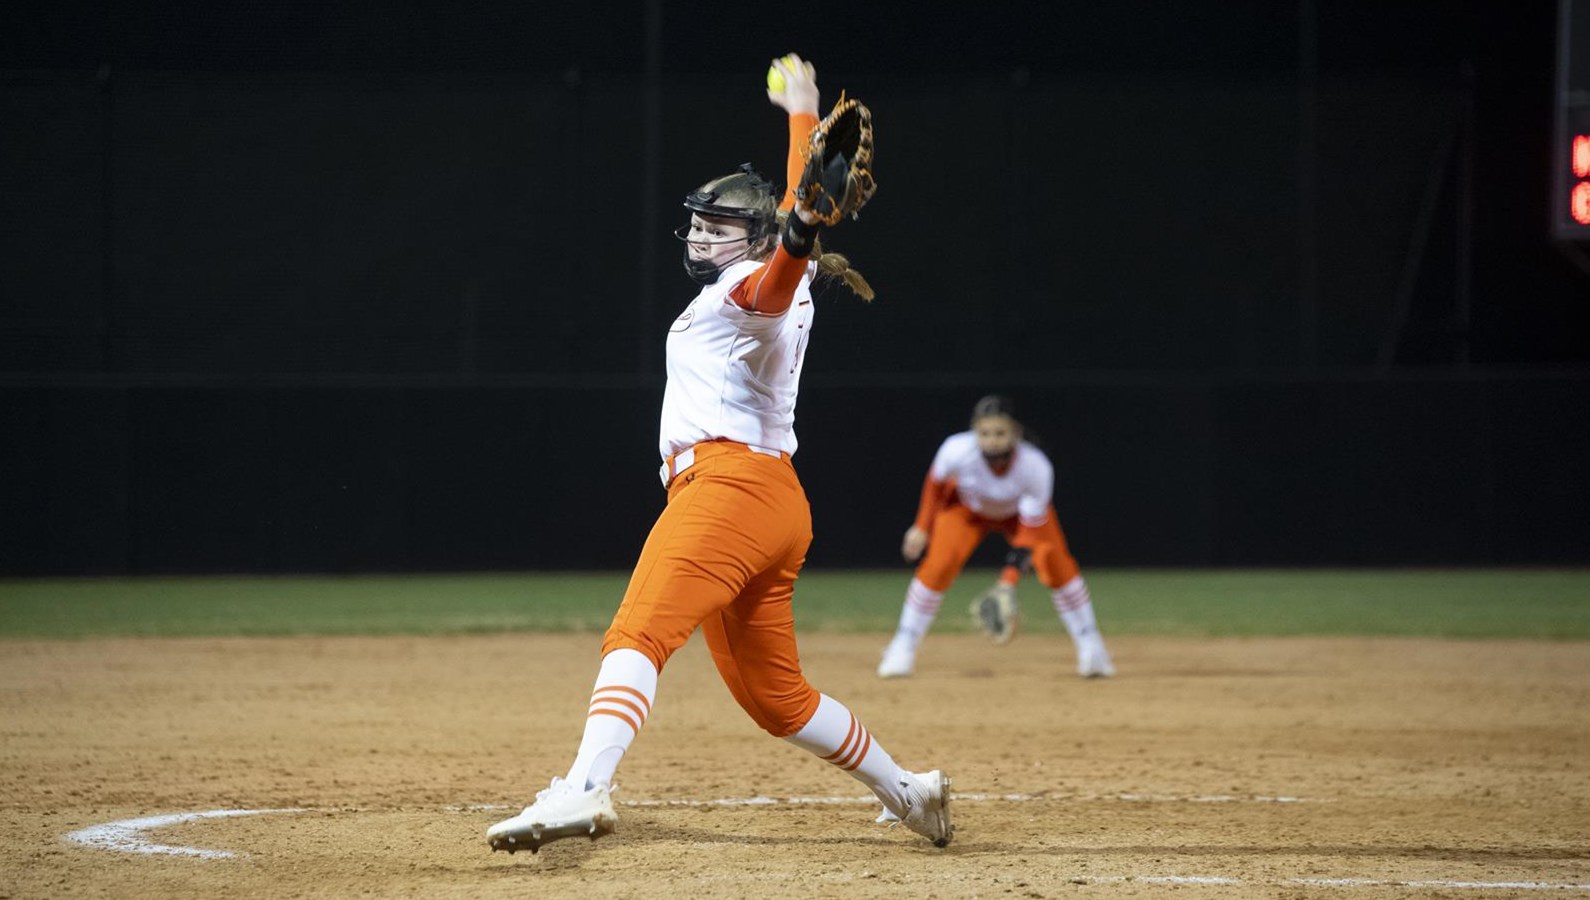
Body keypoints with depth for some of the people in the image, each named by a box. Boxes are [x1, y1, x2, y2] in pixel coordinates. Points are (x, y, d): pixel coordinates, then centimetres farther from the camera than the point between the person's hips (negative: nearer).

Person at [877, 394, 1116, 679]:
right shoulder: (957, 451, -37)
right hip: (968, 507, 0)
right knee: (938, 566, -18)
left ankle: (1091, 649, -2)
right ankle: (902, 649, -3)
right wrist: (922, 527, -6)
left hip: (1022, 511, 0)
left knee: (1056, 563, -17)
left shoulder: (1036, 467, -39)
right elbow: (935, 482, -13)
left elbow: (1030, 532, -35)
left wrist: (1008, 584, -44)